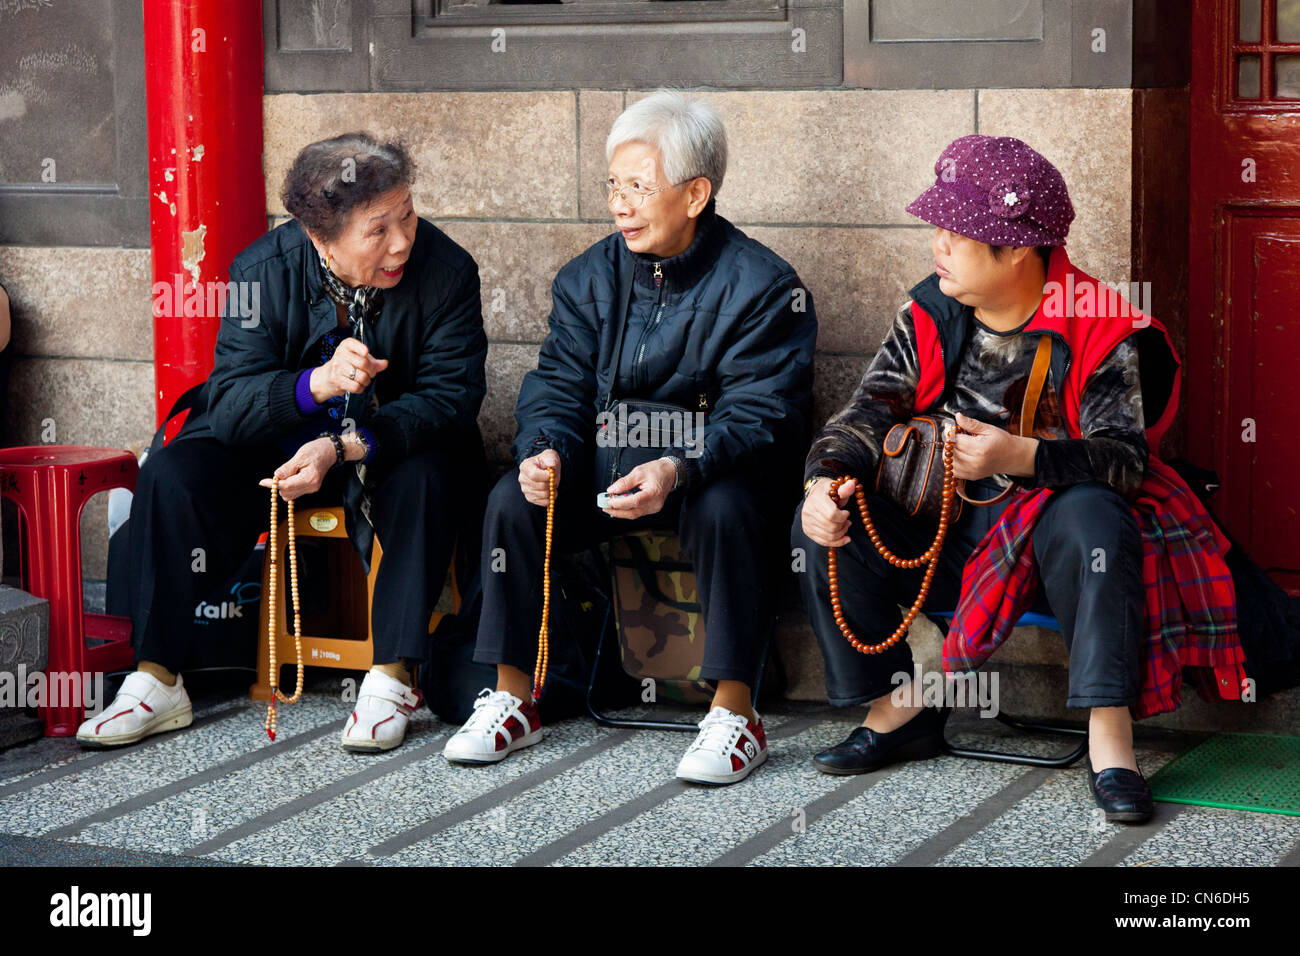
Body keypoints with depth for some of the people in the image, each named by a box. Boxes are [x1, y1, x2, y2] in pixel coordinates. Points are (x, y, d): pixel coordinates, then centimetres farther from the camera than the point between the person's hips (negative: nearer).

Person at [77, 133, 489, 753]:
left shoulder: (445, 270, -18)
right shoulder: (262, 271, -16)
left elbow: (449, 396, -21)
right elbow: (229, 405, -21)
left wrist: (343, 447, -36)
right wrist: (318, 383, -43)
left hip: (392, 446, -1)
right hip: (279, 444, 1)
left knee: (426, 476, -34)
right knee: (170, 475, -21)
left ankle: (392, 679, -26)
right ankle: (157, 682, -14)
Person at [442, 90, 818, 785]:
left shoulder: (760, 285, -11)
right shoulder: (590, 277, 5)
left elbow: (759, 414, -19)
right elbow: (559, 384, 3)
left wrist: (680, 470, -37)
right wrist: (545, 452, -21)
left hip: (715, 474, -5)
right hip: (605, 468, 5)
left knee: (721, 510, -37)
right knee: (512, 499, -18)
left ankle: (734, 714, -26)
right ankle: (511, 698, -8)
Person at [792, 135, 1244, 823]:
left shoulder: (1099, 333, -12)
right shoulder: (929, 318, 2)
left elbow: (1126, 456, -20)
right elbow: (868, 415, 0)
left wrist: (1020, 455, -36)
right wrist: (825, 481, -21)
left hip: (1044, 536, -5)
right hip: (944, 535, 5)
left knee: (1091, 514, -38)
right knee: (821, 527, -16)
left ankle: (1109, 735, -33)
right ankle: (899, 709, -3)